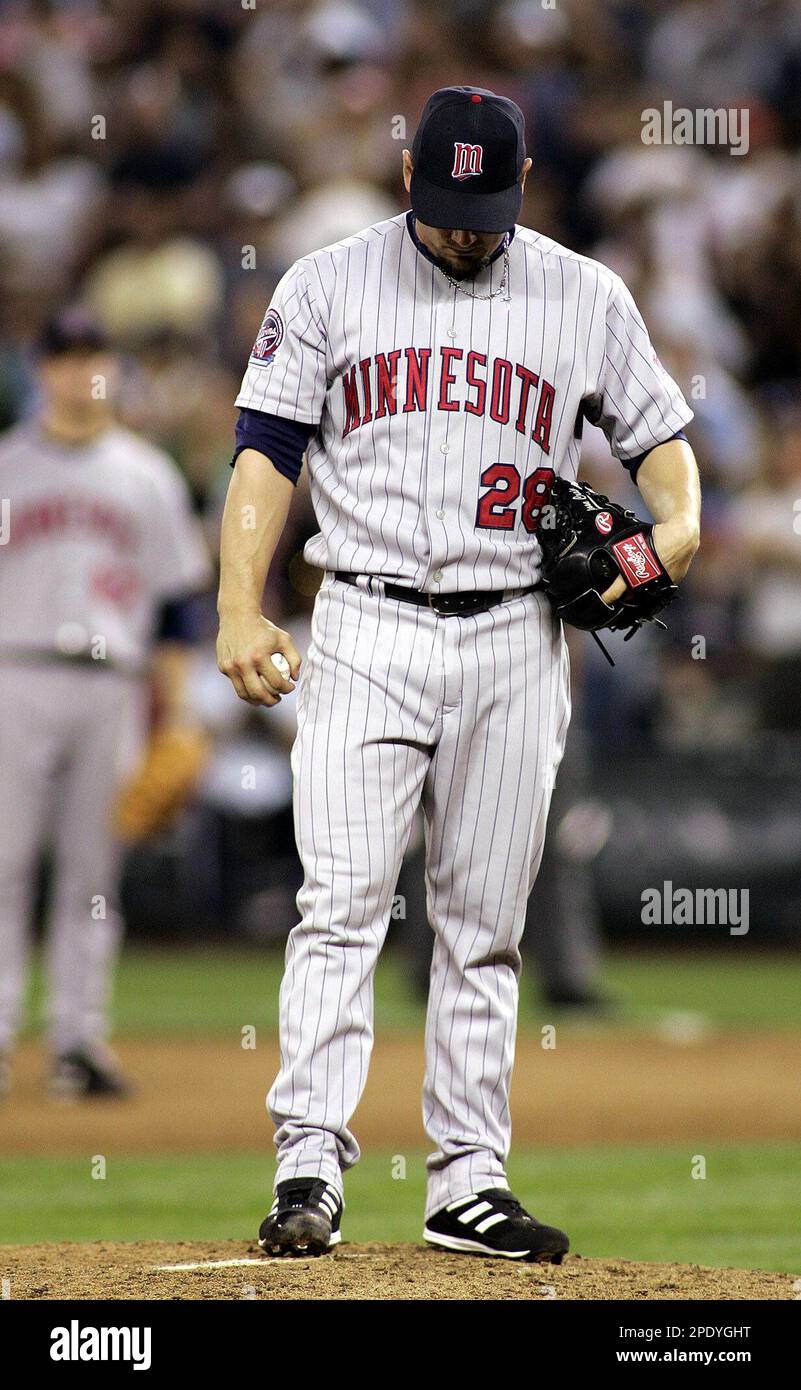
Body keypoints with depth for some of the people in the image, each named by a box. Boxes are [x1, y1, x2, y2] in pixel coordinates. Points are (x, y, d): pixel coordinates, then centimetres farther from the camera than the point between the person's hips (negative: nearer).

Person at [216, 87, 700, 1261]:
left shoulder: (585, 299, 8)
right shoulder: (328, 287, 4)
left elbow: (658, 434, 14)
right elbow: (267, 452, 2)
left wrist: (678, 521, -9)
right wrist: (241, 611, -9)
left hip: (513, 644, 2)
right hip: (367, 631, -2)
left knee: (486, 926, 5)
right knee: (343, 905, -12)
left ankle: (468, 1185, 9)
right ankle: (309, 1169, -17)